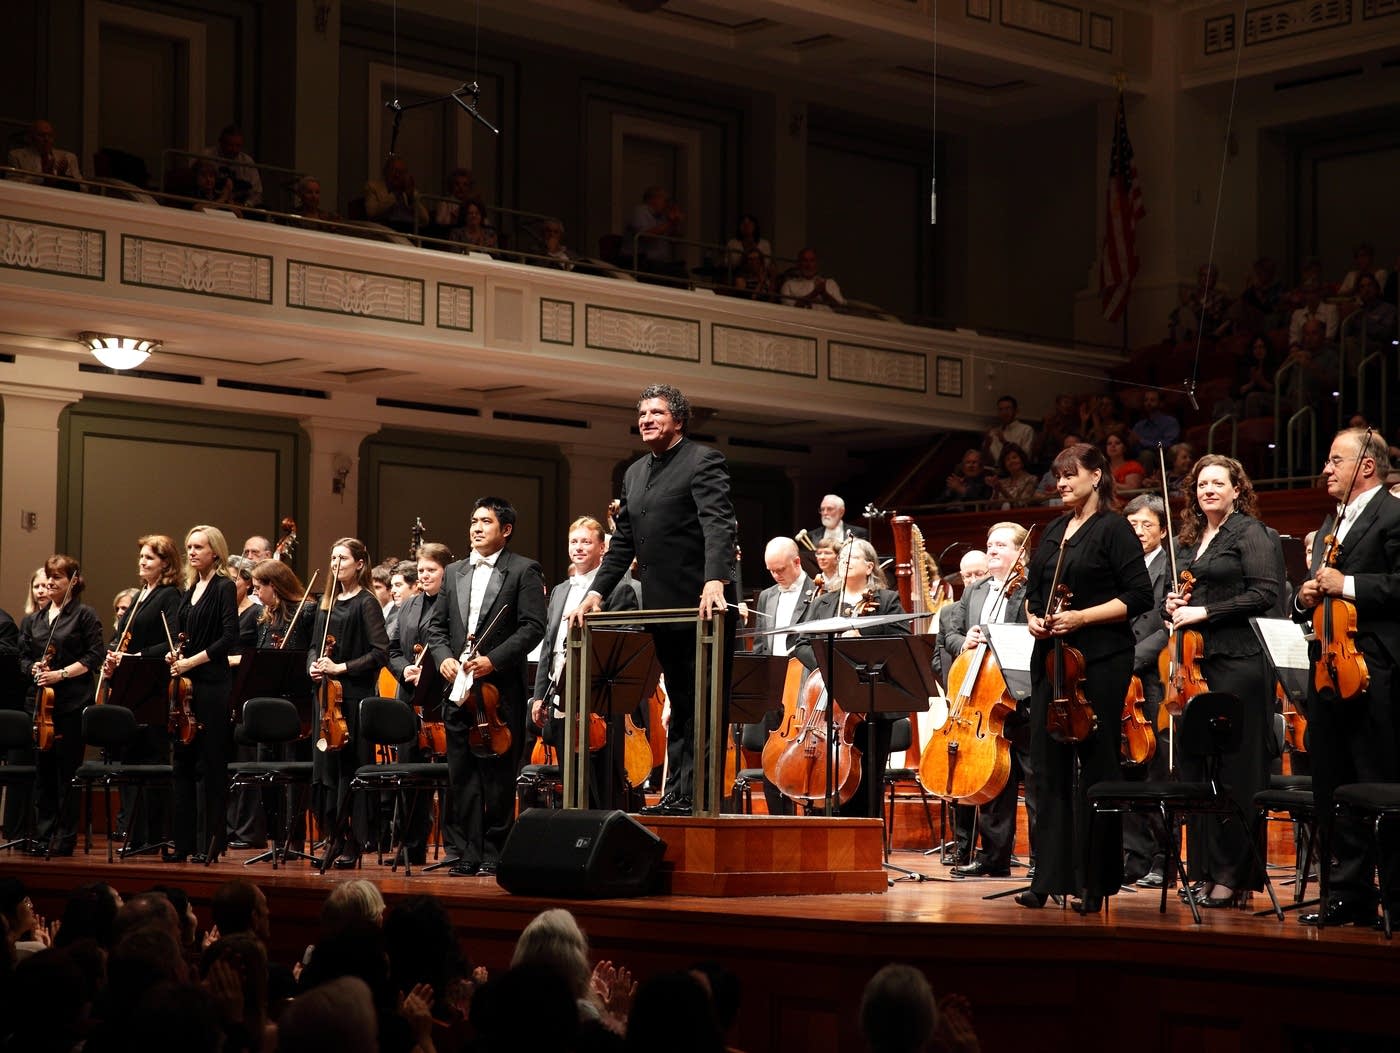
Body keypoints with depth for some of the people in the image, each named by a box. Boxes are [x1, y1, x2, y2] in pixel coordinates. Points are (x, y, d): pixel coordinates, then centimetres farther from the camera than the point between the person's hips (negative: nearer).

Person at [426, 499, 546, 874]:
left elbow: (533, 627, -8)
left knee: (498, 777, -1)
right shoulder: (454, 573, 17)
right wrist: (443, 658, -2)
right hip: (459, 688, 5)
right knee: (462, 775, 4)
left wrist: (493, 660, -16)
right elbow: (436, 625, 17)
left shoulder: (524, 571, 0)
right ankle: (467, 853, 8)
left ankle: (494, 853, 5)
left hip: (501, 688, -5)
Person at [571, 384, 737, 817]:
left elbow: (718, 525, -20)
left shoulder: (703, 461, -7)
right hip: (663, 609, 8)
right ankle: (677, 794, 17)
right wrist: (597, 591, 10)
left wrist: (715, 580, -34)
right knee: (679, 705, 13)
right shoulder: (635, 473, 18)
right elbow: (623, 541, 21)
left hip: (703, 606, -8)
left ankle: (697, 795, -5)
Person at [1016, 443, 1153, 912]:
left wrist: (1082, 617, -18)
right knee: (1049, 768, 5)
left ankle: (1095, 884, 3)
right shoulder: (1055, 531, 15)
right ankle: (1049, 878, 9)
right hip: (1050, 658, 7)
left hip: (1099, 662, -7)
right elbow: (1034, 588, 22)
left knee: (1095, 770, -2)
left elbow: (1139, 597, -11)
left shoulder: (1113, 530, -5)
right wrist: (1033, 618, 2)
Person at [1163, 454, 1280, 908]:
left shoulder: (1249, 533, -3)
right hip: (1195, 663, 7)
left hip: (1238, 662, -7)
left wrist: (1204, 612, -15)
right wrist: (1173, 606, 5)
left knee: (1235, 772, -5)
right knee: (1194, 769, 5)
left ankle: (1235, 876, -1)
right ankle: (1207, 870, 11)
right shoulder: (1190, 540, 18)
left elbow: (1266, 592, -14)